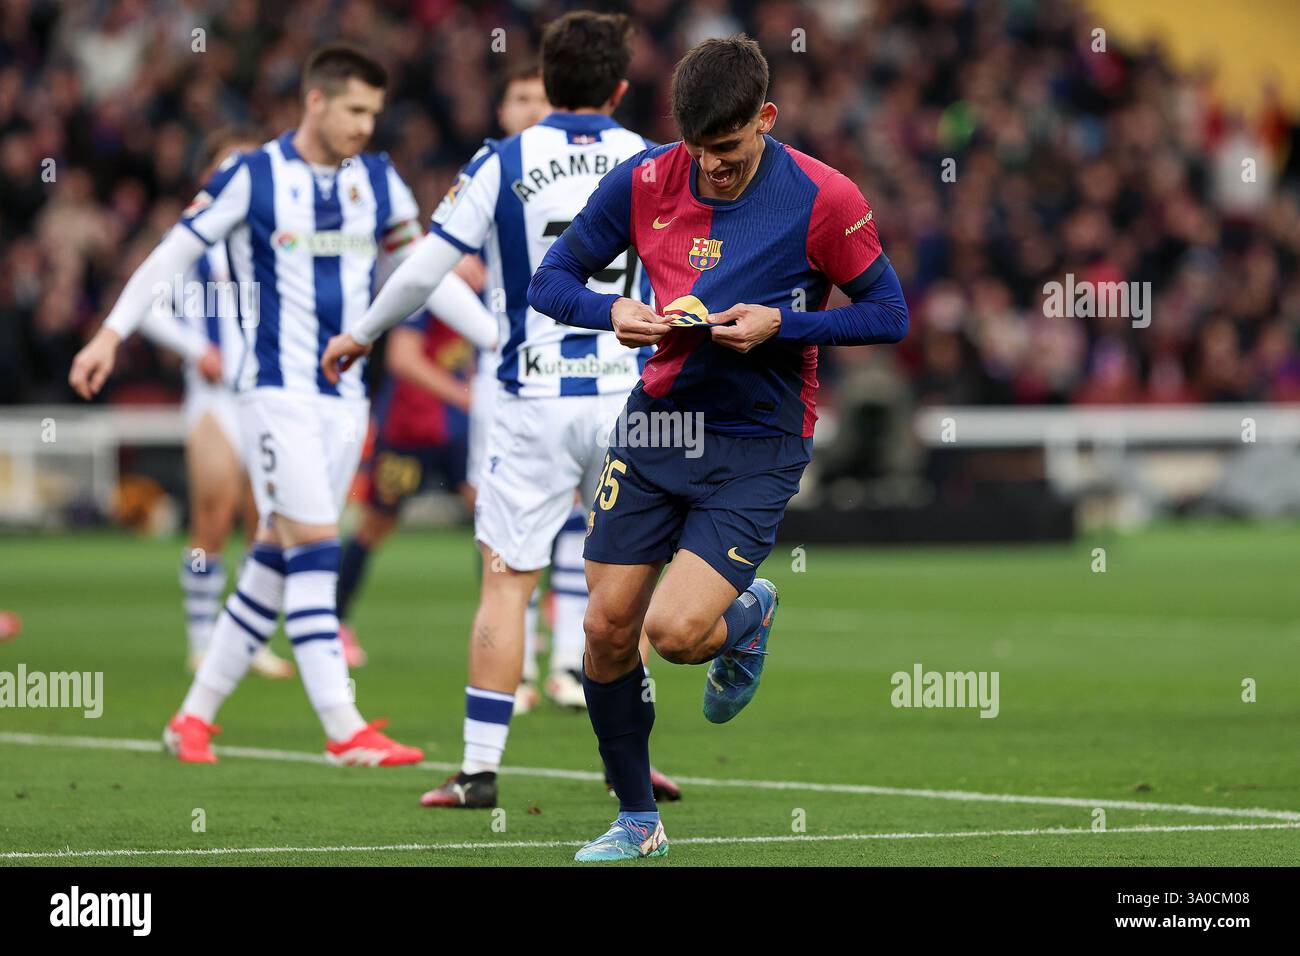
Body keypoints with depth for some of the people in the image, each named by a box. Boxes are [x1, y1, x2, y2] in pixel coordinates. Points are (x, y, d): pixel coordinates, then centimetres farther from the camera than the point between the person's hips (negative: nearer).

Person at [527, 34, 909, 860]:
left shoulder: (822, 199, -13)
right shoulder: (644, 182, -5)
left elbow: (889, 313, -5)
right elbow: (551, 281, 3)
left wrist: (781, 326, -20)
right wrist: (614, 313, -19)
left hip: (758, 447, -4)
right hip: (656, 422, 4)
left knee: (676, 631, -18)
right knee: (608, 629, 1)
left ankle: (748, 614, 20)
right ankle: (638, 822, 21)